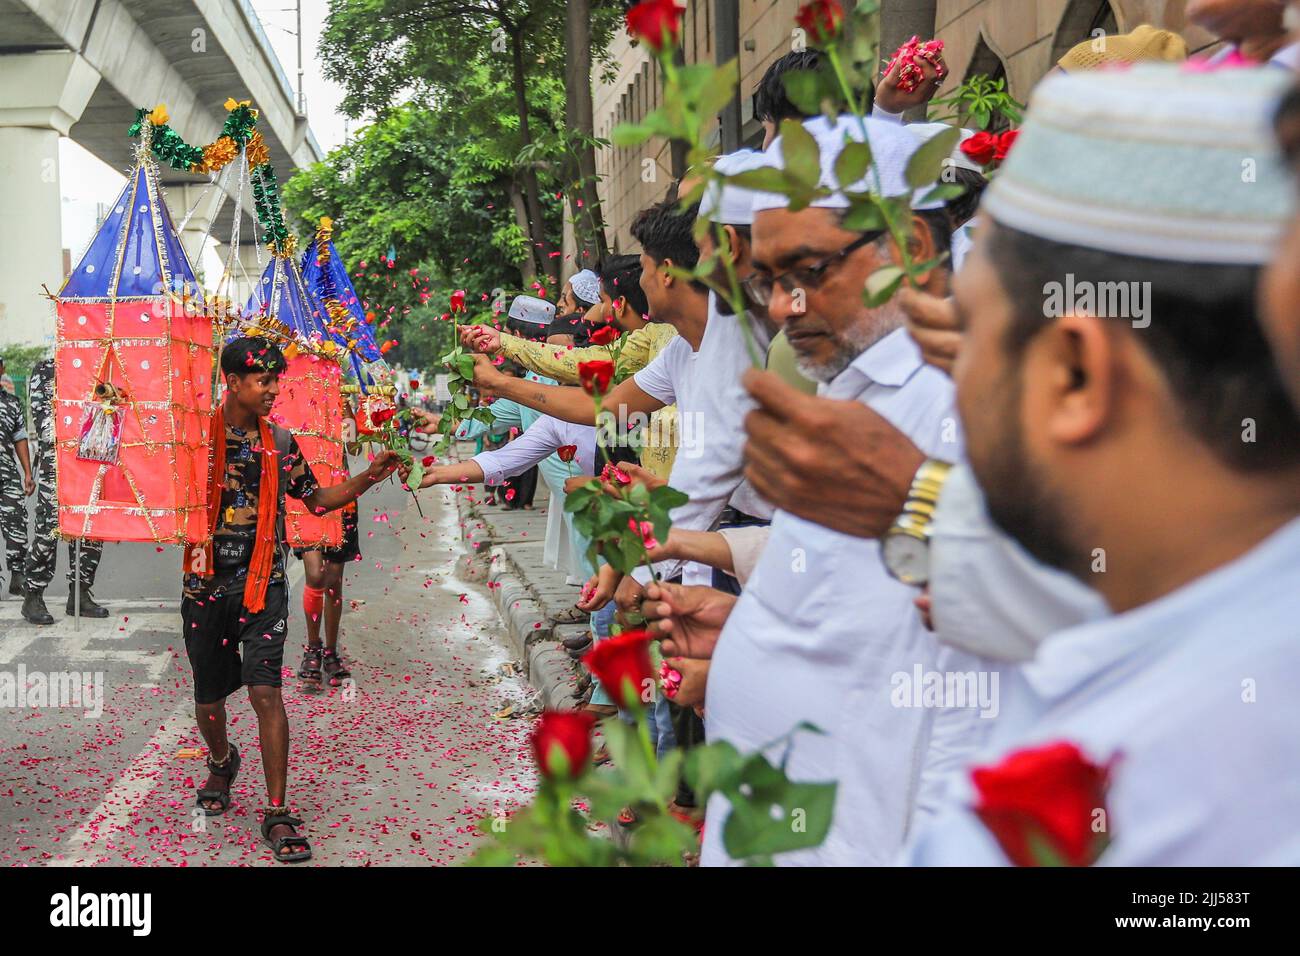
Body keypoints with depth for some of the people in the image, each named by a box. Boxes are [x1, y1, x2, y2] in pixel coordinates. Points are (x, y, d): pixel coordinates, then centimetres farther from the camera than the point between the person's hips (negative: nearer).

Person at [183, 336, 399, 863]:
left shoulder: (279, 441, 6)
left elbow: (316, 500, 13)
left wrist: (368, 478, 1)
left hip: (263, 583, 0)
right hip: (206, 584, 0)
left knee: (265, 691, -12)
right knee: (208, 697, 13)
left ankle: (277, 814, -7)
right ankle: (221, 762, 46)